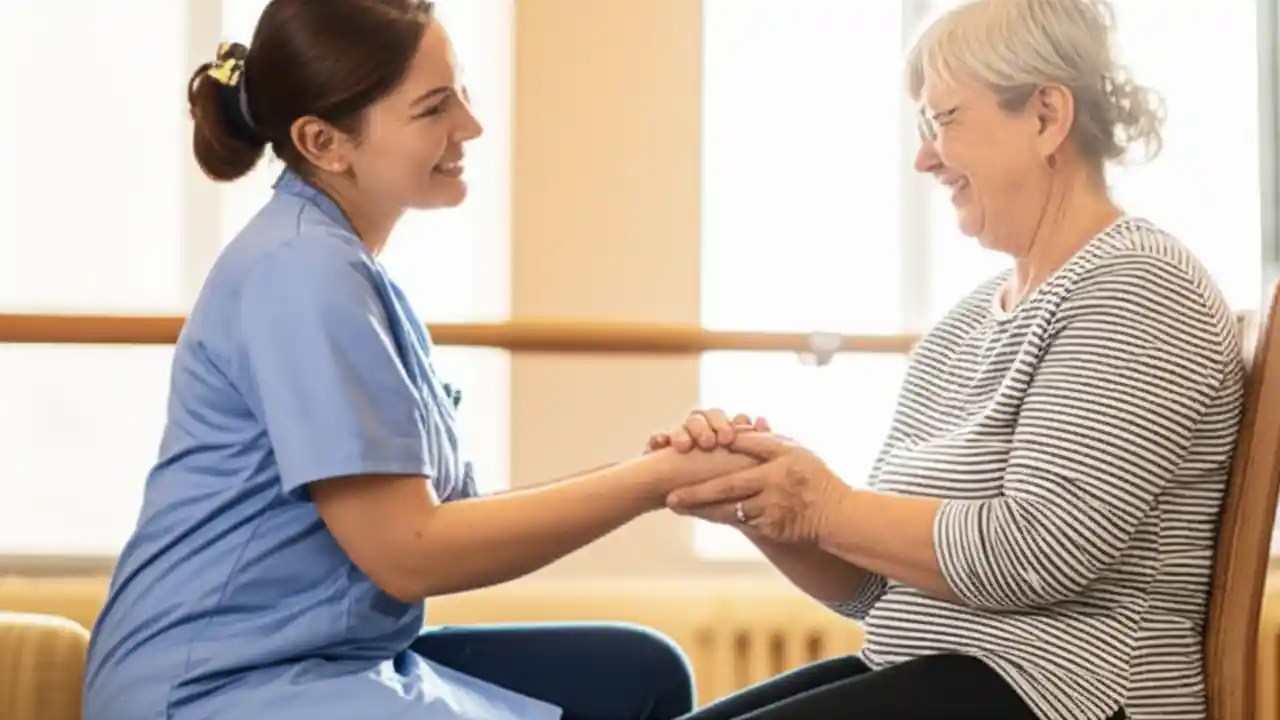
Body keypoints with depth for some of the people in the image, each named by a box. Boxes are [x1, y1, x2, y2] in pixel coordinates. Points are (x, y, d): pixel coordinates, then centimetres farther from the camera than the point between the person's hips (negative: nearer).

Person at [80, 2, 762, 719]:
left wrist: (666, 466, -4)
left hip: (321, 660, 9)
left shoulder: (343, 265, 13)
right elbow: (408, 550, -19)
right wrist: (657, 478, -14)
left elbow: (445, 510, 6)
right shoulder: (304, 269, -16)